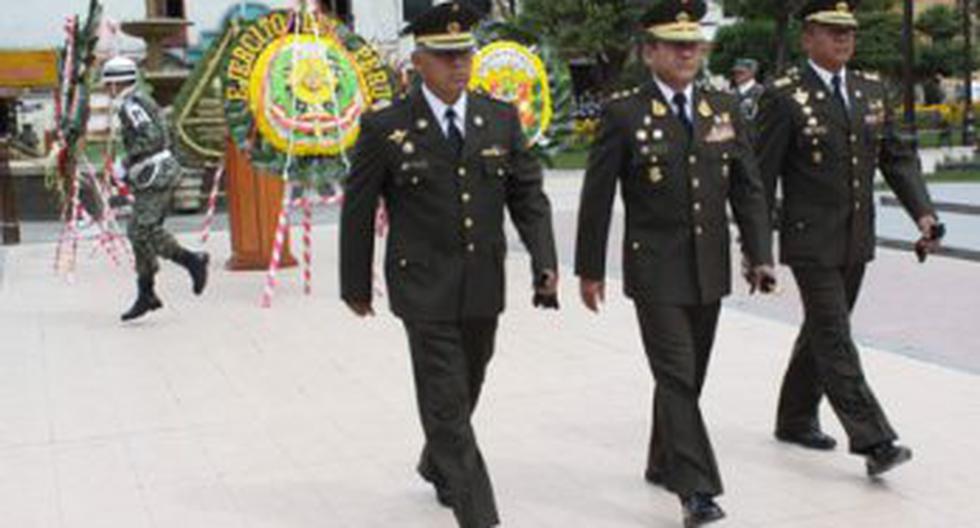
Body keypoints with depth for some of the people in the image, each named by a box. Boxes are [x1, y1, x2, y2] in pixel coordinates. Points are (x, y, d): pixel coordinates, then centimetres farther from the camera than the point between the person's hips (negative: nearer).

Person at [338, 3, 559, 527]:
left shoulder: (501, 119, 3)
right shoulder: (384, 128, -7)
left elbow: (528, 195, 3)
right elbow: (358, 210, 0)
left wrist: (545, 262, -10)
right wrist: (355, 284, 5)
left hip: (484, 287, 5)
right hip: (424, 289, -4)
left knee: (464, 391, 20)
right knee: (447, 405, -7)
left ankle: (438, 466, 47)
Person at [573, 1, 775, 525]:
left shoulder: (725, 109, 7)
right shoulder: (623, 113, -6)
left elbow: (748, 189, 8)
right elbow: (597, 196, -4)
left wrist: (759, 255, 0)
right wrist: (589, 268, -3)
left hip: (710, 269, 5)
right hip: (655, 270, -5)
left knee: (689, 376, 15)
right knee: (676, 377, -8)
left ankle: (663, 463, 34)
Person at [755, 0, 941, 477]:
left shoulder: (872, 90, 9)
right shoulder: (784, 98, -10)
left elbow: (897, 157, 11)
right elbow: (761, 177, -9)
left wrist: (922, 212, -3)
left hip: (857, 241, 7)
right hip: (811, 242, -7)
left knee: (822, 332, 17)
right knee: (835, 340, -7)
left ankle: (796, 419, 33)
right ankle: (873, 441, -8)